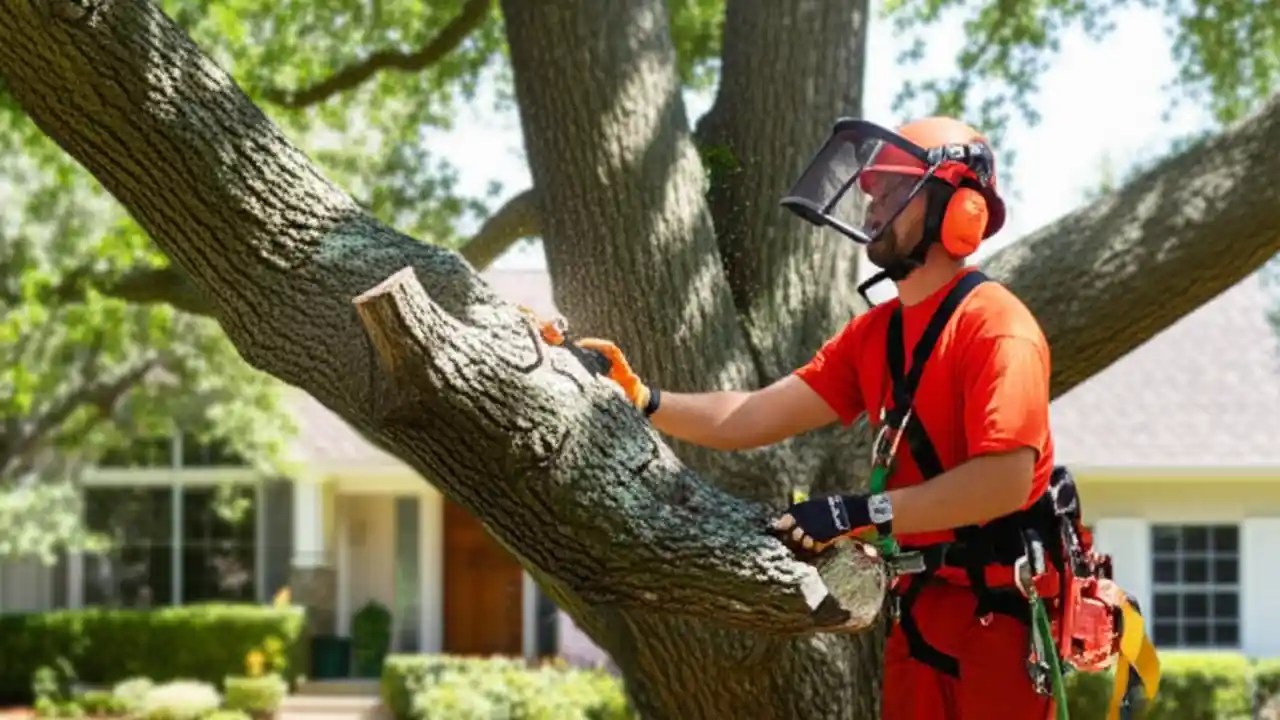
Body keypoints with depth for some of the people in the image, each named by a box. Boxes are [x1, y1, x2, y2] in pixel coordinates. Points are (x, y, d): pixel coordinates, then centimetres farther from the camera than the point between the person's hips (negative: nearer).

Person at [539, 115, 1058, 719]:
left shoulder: (996, 327, -15)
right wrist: (638, 398, -5)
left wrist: (862, 515, -26)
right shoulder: (874, 333, 12)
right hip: (921, 602, 8)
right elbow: (753, 419, 7)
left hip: (999, 606, -8)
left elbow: (1005, 480, -25)